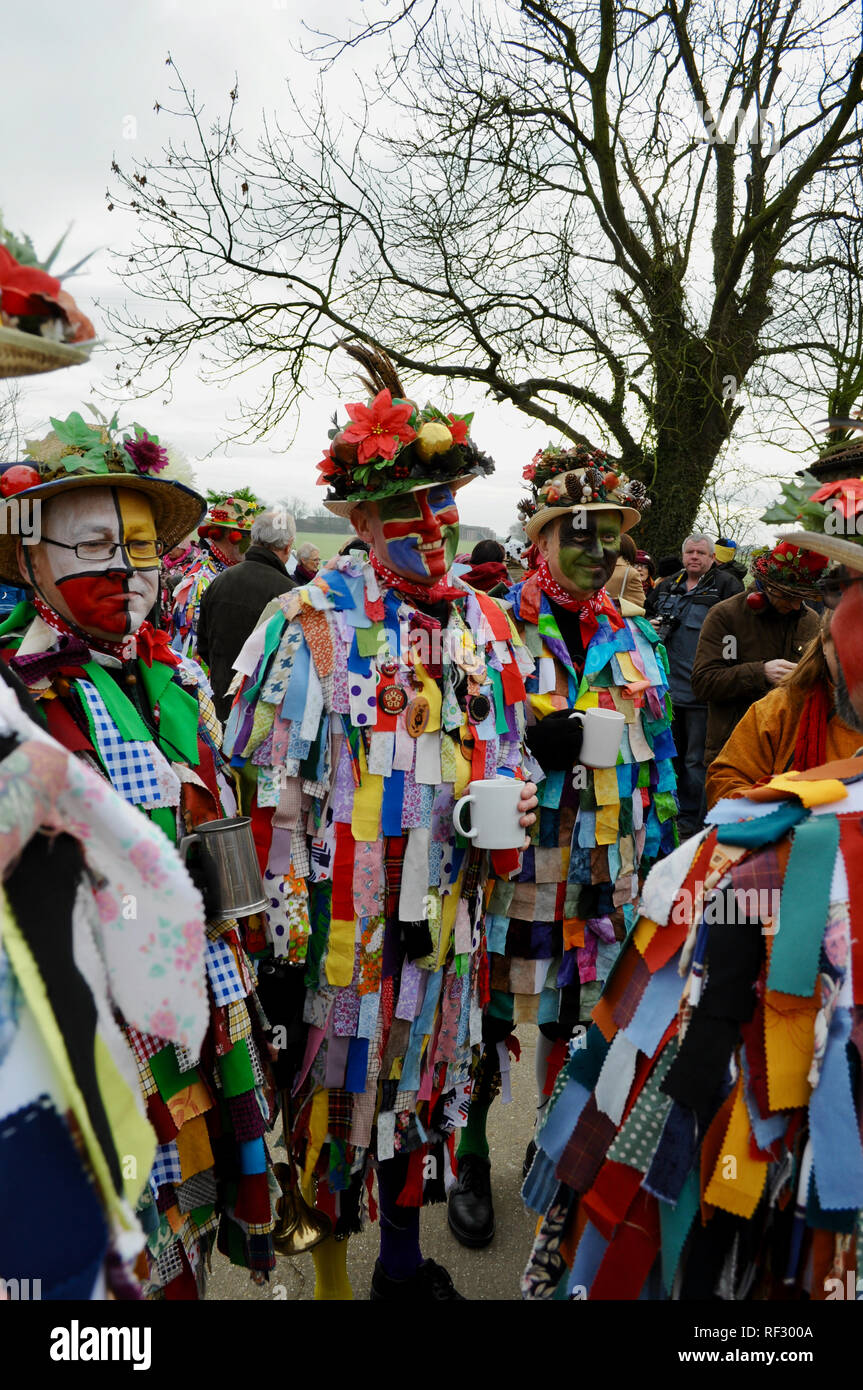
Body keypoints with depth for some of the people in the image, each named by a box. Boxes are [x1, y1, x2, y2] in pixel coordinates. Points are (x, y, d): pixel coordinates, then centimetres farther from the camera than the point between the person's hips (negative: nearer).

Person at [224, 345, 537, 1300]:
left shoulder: (486, 625, 8)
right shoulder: (310, 621, -9)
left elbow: (507, 758, 19)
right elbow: (267, 792, -10)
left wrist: (515, 803, -2)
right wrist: (288, 925, -12)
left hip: (447, 918, 5)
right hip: (342, 924, -5)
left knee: (423, 1086, 20)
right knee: (333, 1095, 9)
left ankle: (405, 1260, 43)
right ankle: (330, 1272, 34)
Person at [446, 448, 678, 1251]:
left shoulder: (635, 640, 12)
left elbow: (657, 754, 16)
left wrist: (659, 842, 13)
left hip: (609, 863, 5)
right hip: (512, 854, -4)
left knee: (582, 1009, 16)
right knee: (486, 1013, 5)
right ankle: (471, 1159, 27)